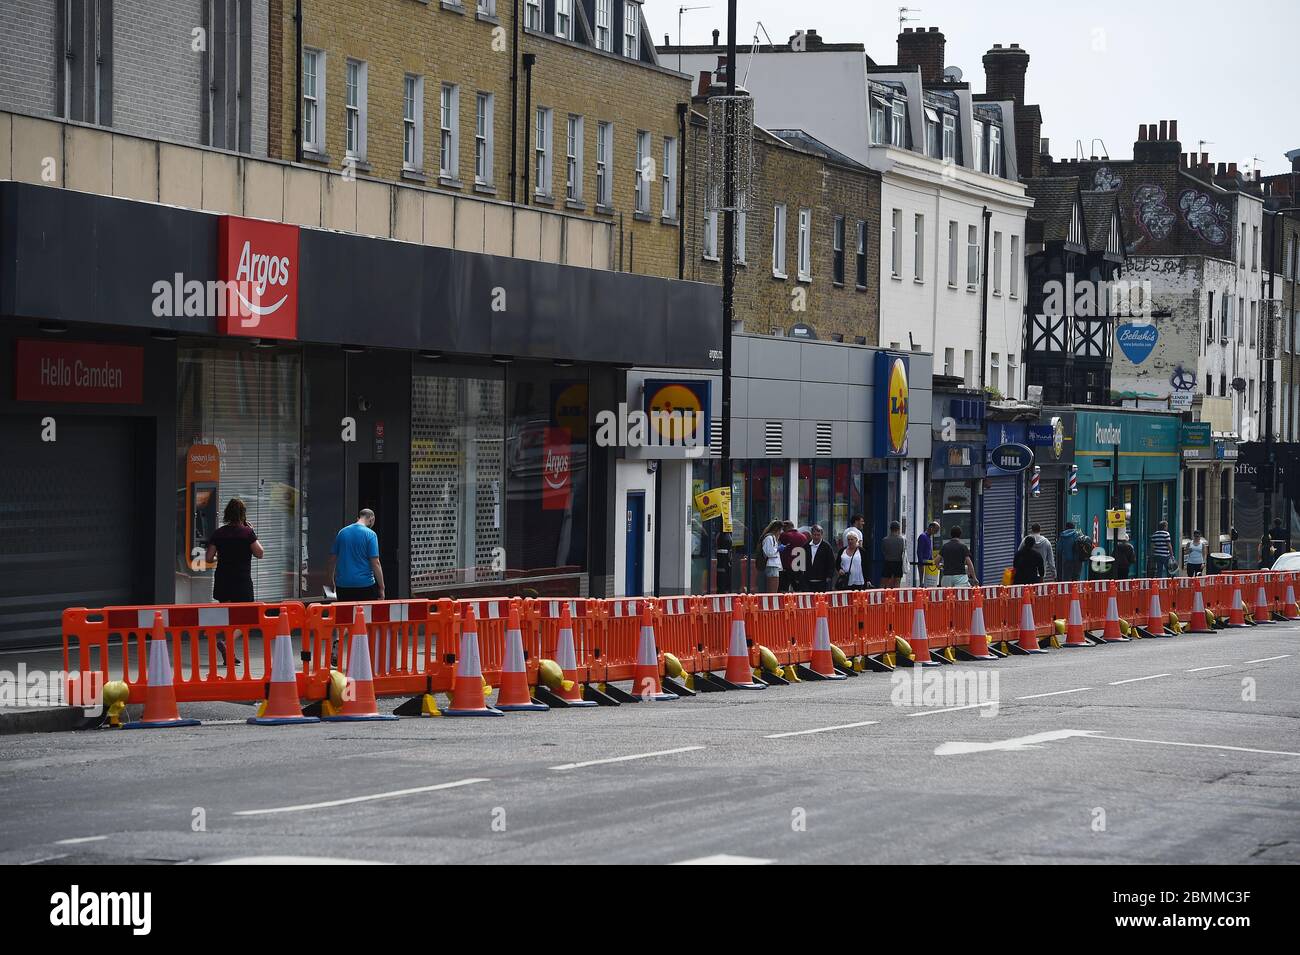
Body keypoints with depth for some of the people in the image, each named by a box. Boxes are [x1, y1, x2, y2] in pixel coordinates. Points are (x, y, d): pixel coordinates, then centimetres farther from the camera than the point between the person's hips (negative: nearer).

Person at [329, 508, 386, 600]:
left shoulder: (342, 532, 7)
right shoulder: (370, 534, -7)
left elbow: (333, 558, 13)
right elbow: (375, 563, -11)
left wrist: (331, 579, 27)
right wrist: (381, 588, -6)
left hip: (343, 586, 4)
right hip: (365, 585, -4)